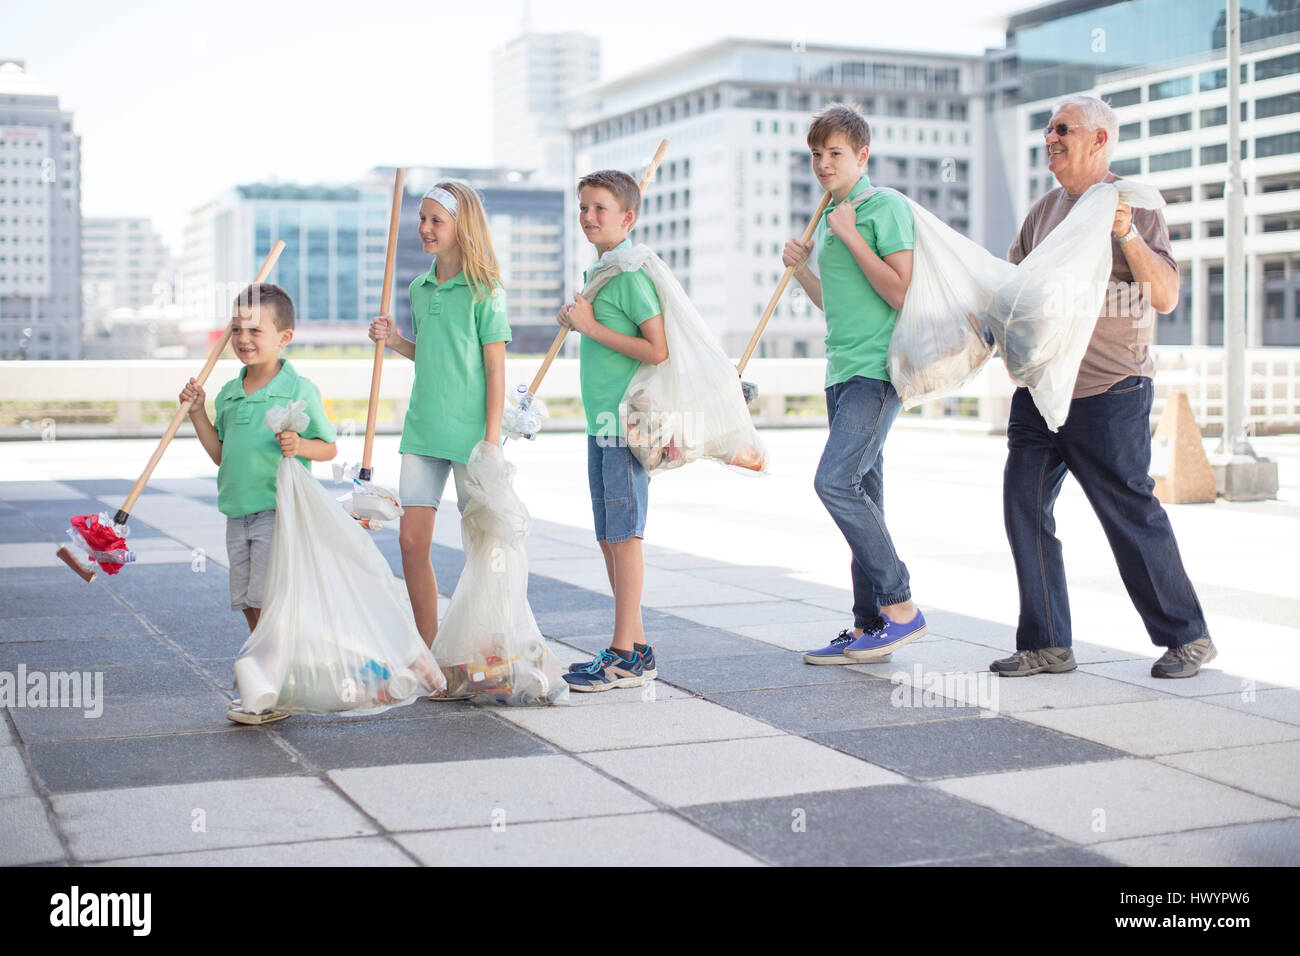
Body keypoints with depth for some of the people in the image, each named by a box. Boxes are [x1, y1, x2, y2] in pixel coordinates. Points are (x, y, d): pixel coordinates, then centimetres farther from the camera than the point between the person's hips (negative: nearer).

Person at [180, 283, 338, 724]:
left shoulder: (299, 390, -7)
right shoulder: (228, 393, 12)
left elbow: (329, 447, -2)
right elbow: (220, 454, 19)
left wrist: (300, 446, -21)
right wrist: (198, 411, 11)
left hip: (280, 512, -7)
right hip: (238, 514, 7)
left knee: (268, 602, -9)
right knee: (249, 604, 11)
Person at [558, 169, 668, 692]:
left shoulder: (631, 273, -12)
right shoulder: (596, 272, 16)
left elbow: (658, 349, -19)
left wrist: (593, 327, -15)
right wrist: (575, 320, 7)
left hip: (626, 422, -9)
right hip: (601, 423, 9)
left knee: (624, 535, -6)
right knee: (609, 538, 12)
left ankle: (628, 655, 0)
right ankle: (632, 646, 19)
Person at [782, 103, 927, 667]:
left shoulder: (886, 206, -6)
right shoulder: (827, 219, 19)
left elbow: (902, 293, -15)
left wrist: (851, 237, -13)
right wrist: (800, 268, 10)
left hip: (877, 369, -9)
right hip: (841, 370, 9)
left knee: (836, 481, -19)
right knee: (862, 499, 7)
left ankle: (899, 605, -10)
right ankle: (869, 627, 11)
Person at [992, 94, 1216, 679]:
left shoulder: (1133, 205, -5)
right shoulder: (1045, 211, 14)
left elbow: (1166, 297, -15)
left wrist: (1127, 234, -25)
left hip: (1109, 394, -6)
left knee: (1131, 515, -2)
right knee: (1024, 507, 1)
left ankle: (1187, 637, 14)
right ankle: (1046, 645, 9)